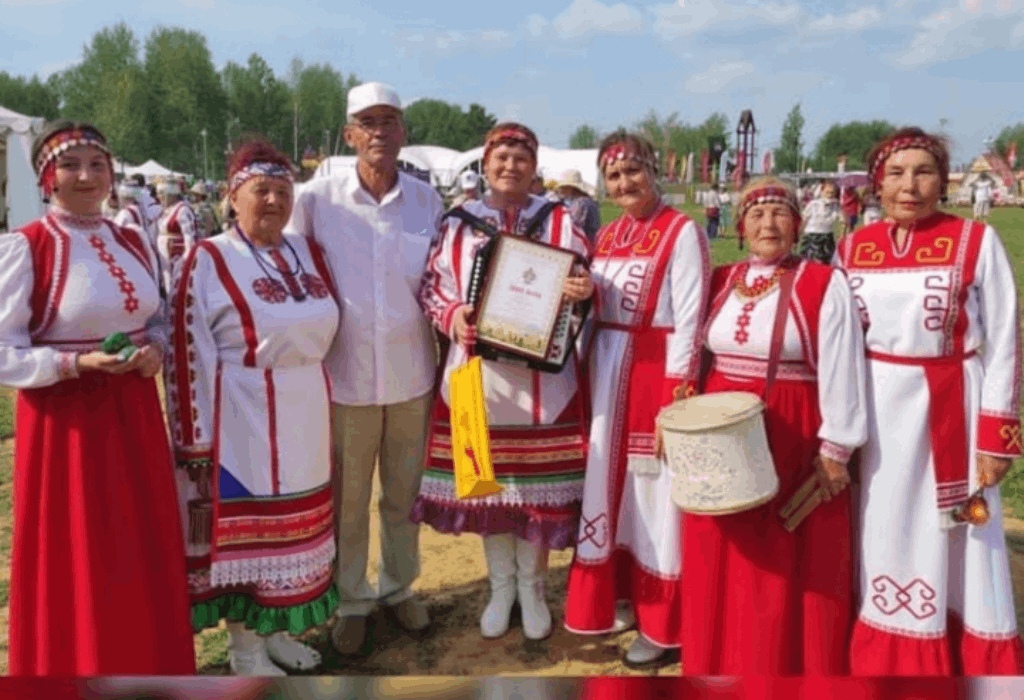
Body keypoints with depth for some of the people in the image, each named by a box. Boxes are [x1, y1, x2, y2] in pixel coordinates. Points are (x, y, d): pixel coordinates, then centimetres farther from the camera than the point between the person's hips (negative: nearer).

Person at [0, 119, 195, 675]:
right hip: (64, 420, -5)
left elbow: (158, 317, 17)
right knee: (73, 565, 5)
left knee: (144, 553, 14)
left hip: (134, 414, 6)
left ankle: (147, 665, 32)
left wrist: (155, 348, -4)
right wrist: (77, 362, -24)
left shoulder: (132, 243, 7)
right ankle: (79, 668, 26)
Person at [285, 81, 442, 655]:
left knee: (405, 494, 16)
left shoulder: (427, 200, 0)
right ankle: (352, 599, 31)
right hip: (346, 375, -2)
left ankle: (399, 586, 36)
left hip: (411, 373, 2)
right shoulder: (316, 199, -7)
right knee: (347, 500, 11)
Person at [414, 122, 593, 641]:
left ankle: (532, 586, 25)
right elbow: (431, 285, 7)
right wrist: (451, 316, -13)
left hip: (542, 374, -1)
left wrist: (585, 291, -19)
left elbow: (585, 283, 4)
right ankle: (500, 586, 28)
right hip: (479, 371, 1)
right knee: (486, 480, 9)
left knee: (537, 482, 5)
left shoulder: (561, 222, 6)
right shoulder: (459, 224, 8)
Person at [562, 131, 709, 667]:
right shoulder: (606, 236, 12)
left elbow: (689, 318, -14)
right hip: (607, 371, 7)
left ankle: (661, 624, 15)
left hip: (658, 372, -7)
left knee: (655, 490, 1)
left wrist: (679, 390, -18)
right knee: (612, 484, 13)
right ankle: (622, 595, 31)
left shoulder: (682, 231, -9)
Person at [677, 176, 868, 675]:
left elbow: (840, 372, -10)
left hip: (794, 441, -5)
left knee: (791, 566, 5)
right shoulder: (722, 281, 8)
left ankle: (788, 668, 23)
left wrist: (835, 449, -12)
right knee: (722, 561, 13)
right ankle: (723, 661, 31)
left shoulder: (824, 284, -7)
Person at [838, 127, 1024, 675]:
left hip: (951, 409, -3)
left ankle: (974, 670, 24)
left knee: (958, 546, 6)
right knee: (885, 538, 12)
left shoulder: (977, 242, -6)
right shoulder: (853, 249, 4)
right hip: (879, 412, 3)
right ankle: (886, 669, 28)